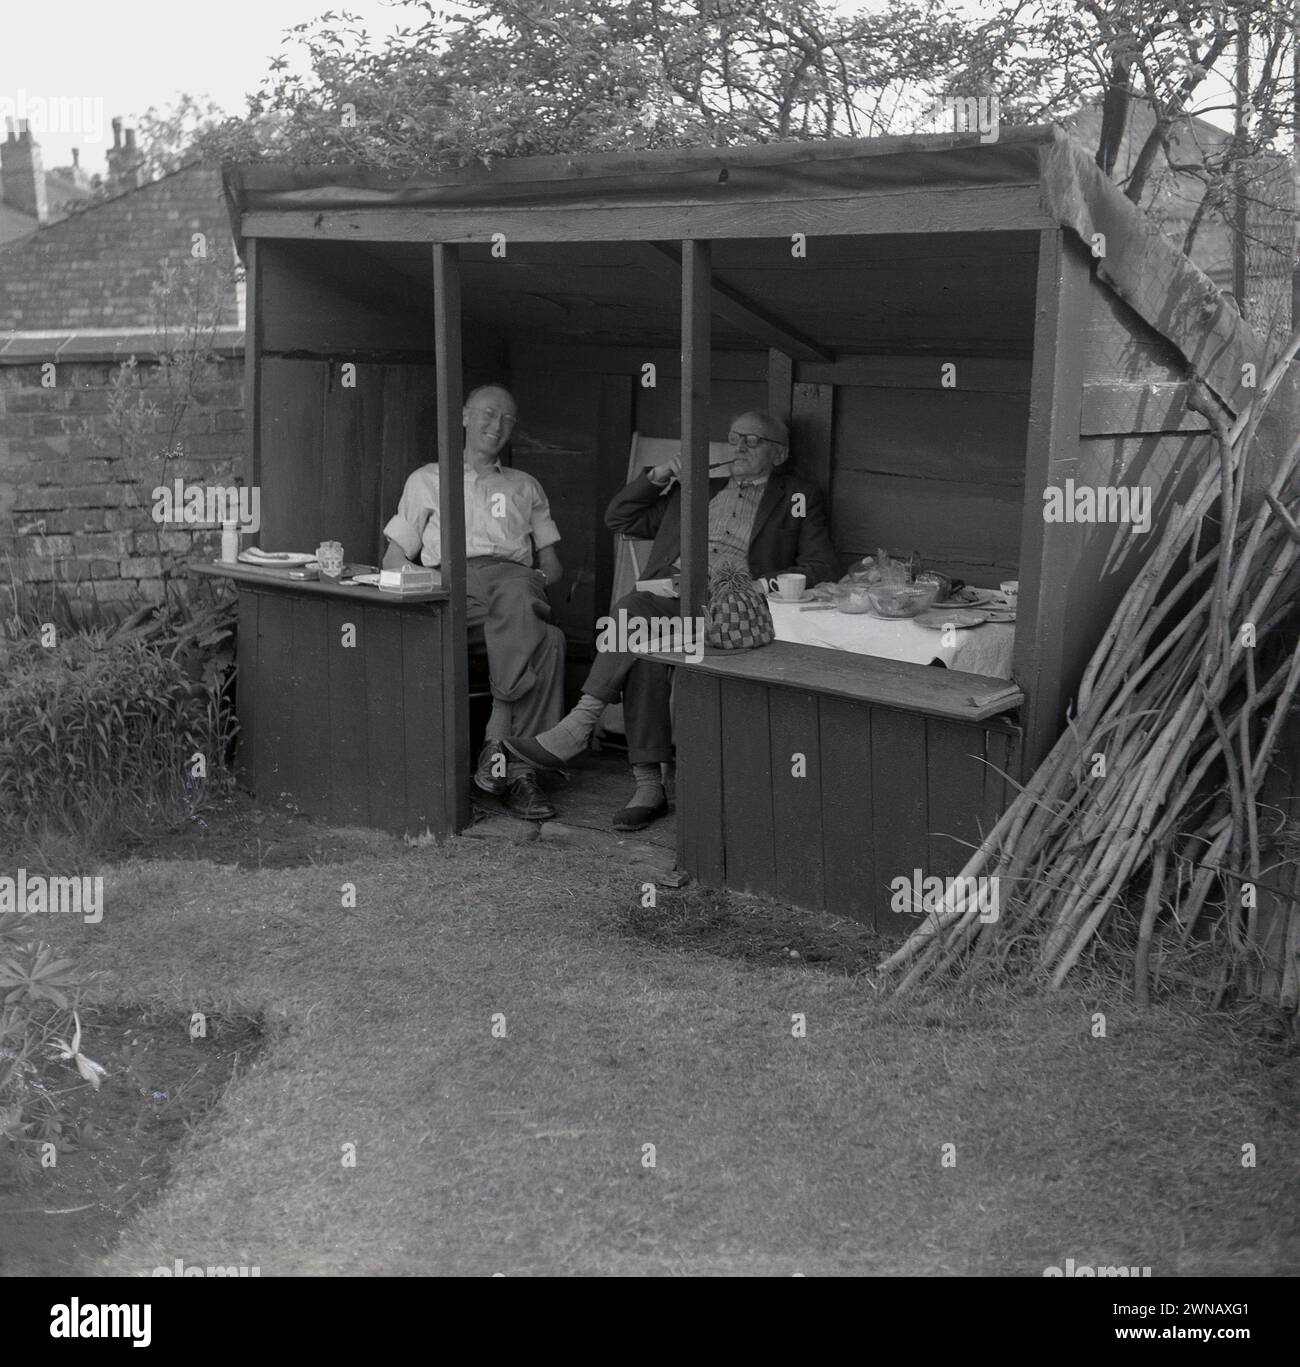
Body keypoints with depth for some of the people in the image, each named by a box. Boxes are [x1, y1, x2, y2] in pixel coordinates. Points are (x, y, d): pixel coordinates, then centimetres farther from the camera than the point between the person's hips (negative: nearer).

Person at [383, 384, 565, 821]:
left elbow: (552, 563, 25)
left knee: (518, 601, -41)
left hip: (515, 576, 2)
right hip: (452, 581, -2)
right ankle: (519, 770, -41)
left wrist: (542, 579, 0)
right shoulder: (427, 480, 27)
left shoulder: (525, 486, 33)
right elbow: (394, 558, 20)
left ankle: (498, 741, -44)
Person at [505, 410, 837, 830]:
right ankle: (648, 786, -33)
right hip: (669, 595, 4)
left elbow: (822, 567, 7)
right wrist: (656, 478, 15)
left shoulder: (799, 498, 19)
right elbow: (618, 519, 31)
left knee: (635, 609, -33)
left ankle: (580, 726, -32)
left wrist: (764, 583, -10)